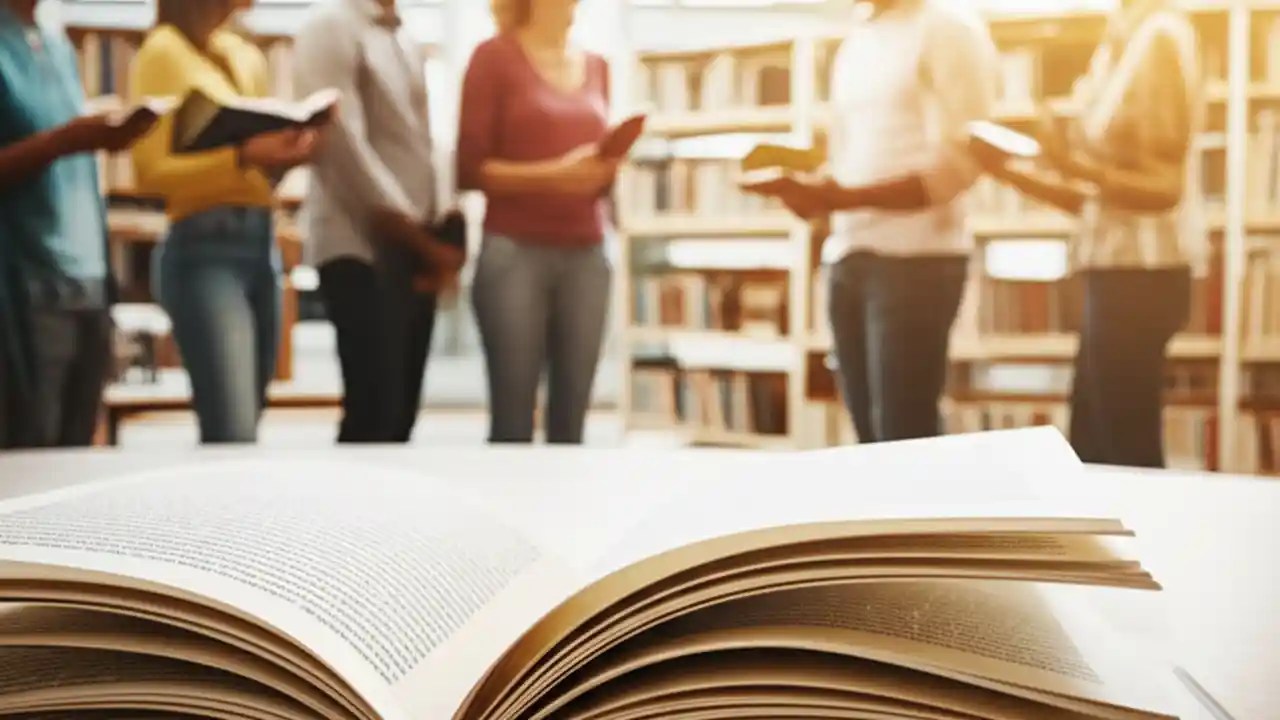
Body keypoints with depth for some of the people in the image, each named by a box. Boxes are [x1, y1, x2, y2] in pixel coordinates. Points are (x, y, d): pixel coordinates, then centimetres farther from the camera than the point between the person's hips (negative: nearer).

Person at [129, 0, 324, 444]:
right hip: (204, 248, -7)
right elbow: (151, 171, -10)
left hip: (261, 243, 8)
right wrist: (242, 158, -23)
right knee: (233, 435, -16)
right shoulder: (164, 51, -3)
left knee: (241, 430, 8)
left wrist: (285, 153, 0)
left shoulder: (247, 56, 18)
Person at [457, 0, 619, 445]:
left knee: (571, 417, 3)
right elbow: (471, 169, -5)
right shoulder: (495, 56, 1)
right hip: (515, 254, -4)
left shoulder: (596, 66, 15)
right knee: (512, 417, -3)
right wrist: (552, 174, -18)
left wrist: (605, 168, -3)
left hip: (587, 257, 5)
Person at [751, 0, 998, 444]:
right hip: (847, 257, 7)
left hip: (916, 258, -6)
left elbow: (959, 159, -12)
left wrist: (843, 198, -21)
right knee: (871, 436, 6)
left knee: (904, 439, -7)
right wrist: (811, 190, -4)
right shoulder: (855, 37, 19)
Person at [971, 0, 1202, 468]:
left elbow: (1164, 187, -14)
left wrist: (1075, 166, -28)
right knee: (1091, 453, 13)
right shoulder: (1120, 41, 15)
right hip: (1116, 272, 9)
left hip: (1138, 274, -9)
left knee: (1130, 455, -2)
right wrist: (1011, 171, 10)